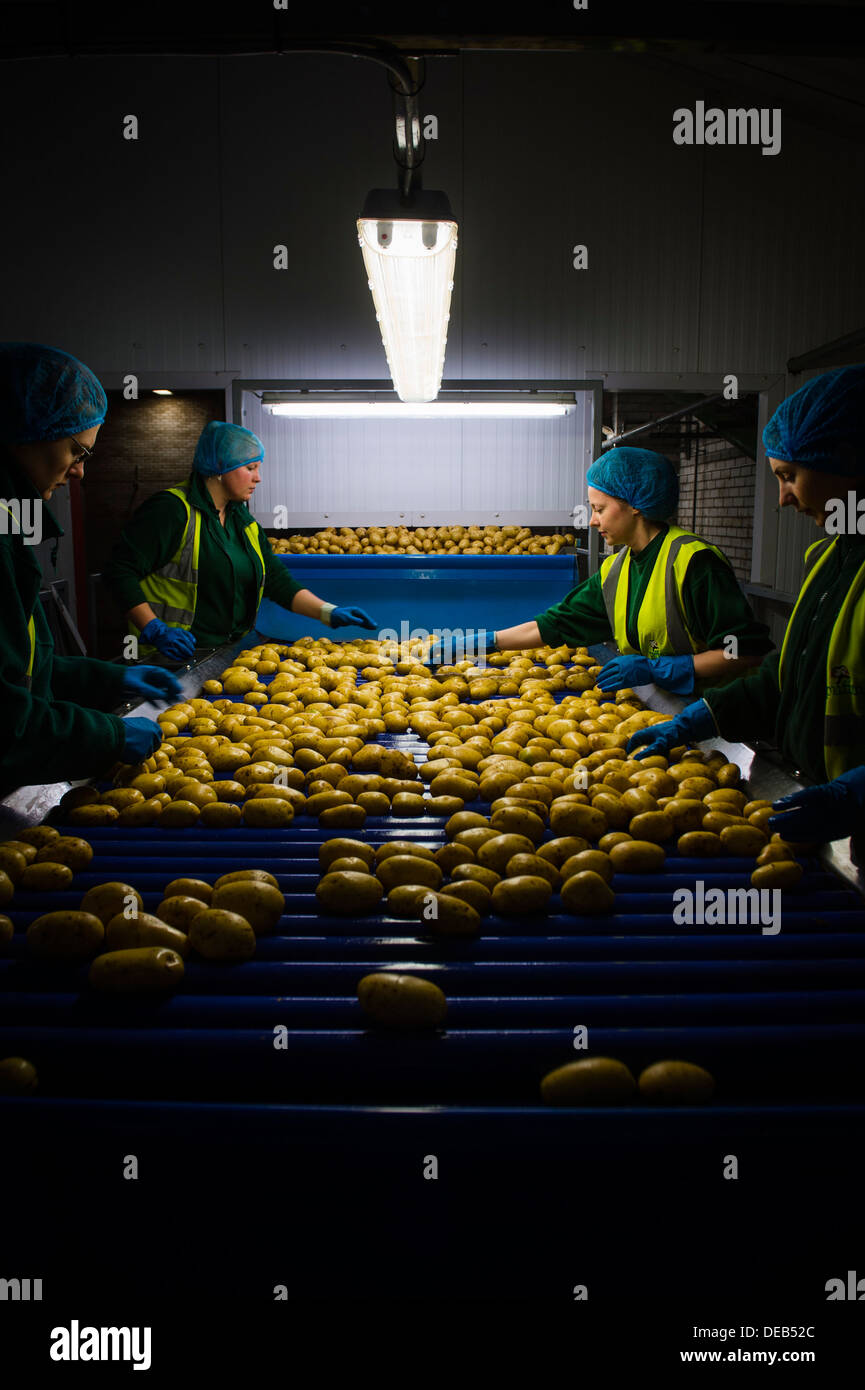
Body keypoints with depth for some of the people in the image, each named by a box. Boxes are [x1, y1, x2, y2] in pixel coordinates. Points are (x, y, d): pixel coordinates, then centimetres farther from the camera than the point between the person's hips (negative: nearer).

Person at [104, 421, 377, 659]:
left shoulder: (243, 521, 15)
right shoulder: (172, 510, -10)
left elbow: (278, 581, 14)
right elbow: (120, 571, -12)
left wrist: (329, 613, 2)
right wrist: (156, 631, -21)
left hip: (229, 652, 7)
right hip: (176, 657, -6)